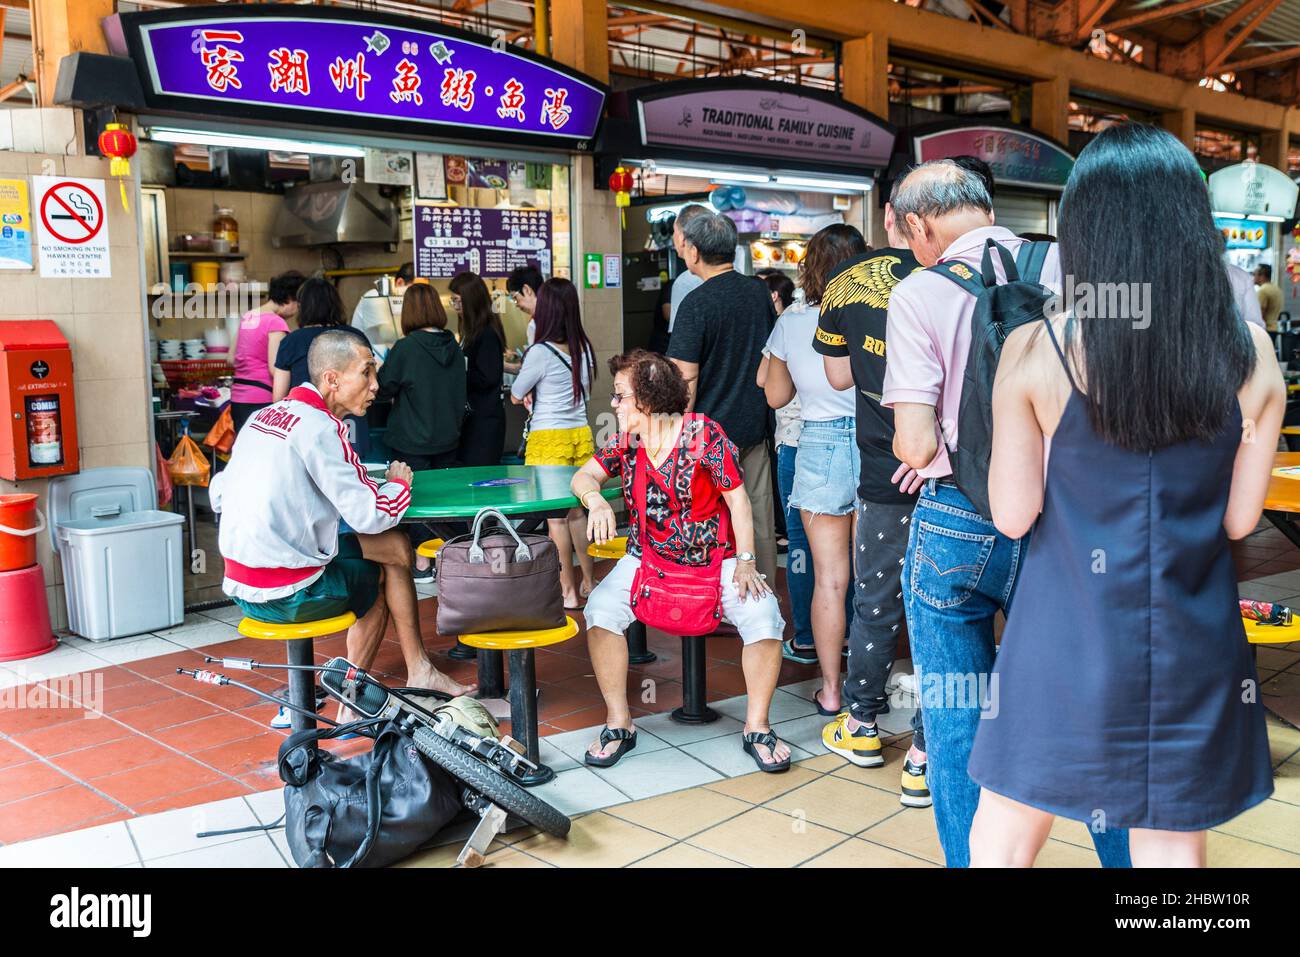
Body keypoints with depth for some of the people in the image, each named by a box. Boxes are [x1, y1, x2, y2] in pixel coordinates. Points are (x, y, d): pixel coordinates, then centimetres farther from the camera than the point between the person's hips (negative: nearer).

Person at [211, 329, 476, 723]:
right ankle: (419, 674, 21)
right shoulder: (319, 428, -17)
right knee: (395, 548, 8)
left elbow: (219, 495, 16)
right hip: (285, 594, -8)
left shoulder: (262, 416, 9)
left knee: (374, 573, 22)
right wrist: (400, 483, 4)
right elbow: (370, 515, -18)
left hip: (241, 585, 8)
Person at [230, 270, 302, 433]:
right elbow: (275, 369, -18)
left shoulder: (247, 317, 12)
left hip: (238, 397, 8)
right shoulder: (276, 323, -12)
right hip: (261, 400, -8)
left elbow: (232, 359, 17)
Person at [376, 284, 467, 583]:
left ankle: (422, 563, 9)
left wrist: (378, 369, 12)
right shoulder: (454, 346, -1)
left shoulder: (406, 348, -17)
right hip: (448, 438, 5)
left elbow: (384, 388, -6)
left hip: (412, 440, -5)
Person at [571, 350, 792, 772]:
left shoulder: (703, 433, -12)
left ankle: (757, 727, -5)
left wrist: (745, 562, -16)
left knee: (763, 616, -25)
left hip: (717, 559, -3)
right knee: (600, 610, -22)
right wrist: (595, 499, -29)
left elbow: (737, 498, -10)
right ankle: (618, 724, -7)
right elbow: (584, 476, -4)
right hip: (648, 558, 3)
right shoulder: (625, 442, 2)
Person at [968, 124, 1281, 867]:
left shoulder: (1037, 349, -12)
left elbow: (1013, 515, -7)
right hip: (1192, 645, 3)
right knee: (1173, 848, 17)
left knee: (1003, 841, 15)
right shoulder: (1250, 352, -5)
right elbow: (1241, 518, 1)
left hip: (1067, 637, -2)